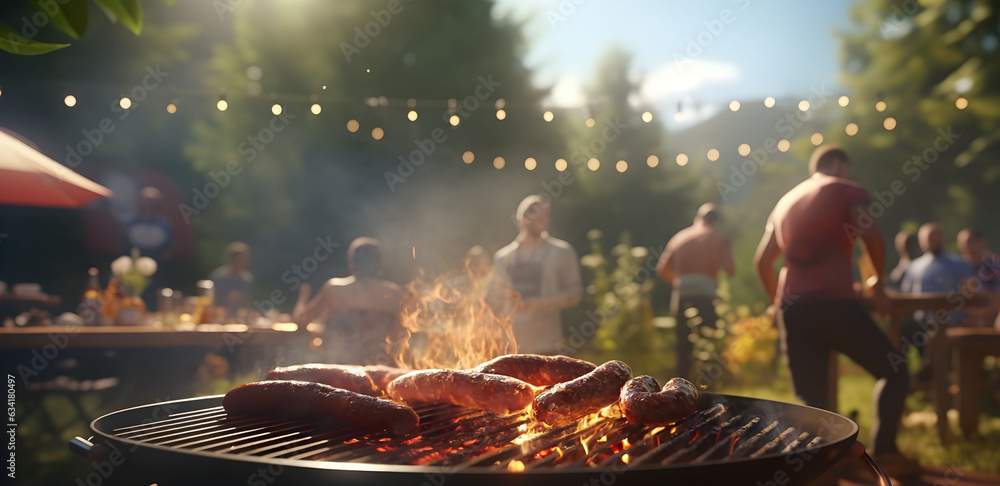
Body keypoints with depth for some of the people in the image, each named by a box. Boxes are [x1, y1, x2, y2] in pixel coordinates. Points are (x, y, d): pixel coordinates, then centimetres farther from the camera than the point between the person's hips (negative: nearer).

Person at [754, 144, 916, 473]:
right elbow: (872, 237, -6)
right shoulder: (847, 190, 8)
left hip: (792, 310, 5)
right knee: (894, 372, 9)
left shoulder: (785, 201, 25)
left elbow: (762, 261, 23)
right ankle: (884, 450, -3)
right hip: (835, 304, -5)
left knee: (810, 400, 8)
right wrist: (878, 282, 10)